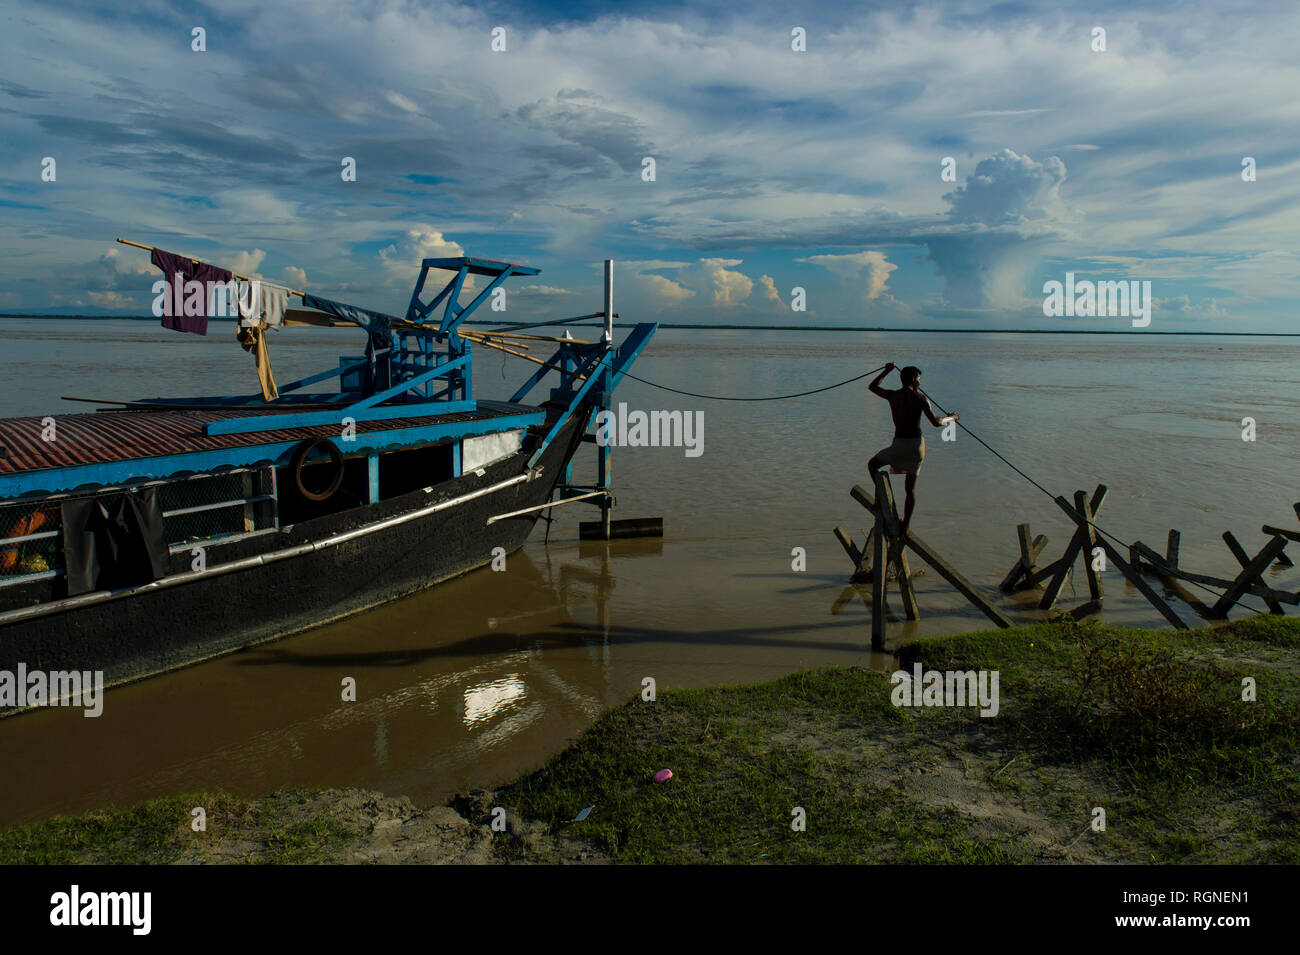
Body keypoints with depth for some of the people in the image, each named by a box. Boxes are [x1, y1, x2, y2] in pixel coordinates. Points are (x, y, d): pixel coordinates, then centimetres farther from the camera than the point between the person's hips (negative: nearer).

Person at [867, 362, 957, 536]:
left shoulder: (892, 395, 0)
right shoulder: (920, 398, -5)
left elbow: (873, 387, 20)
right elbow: (936, 423, -7)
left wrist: (887, 371, 32)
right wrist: (951, 418, 13)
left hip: (899, 444, -1)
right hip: (917, 444, 1)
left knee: (872, 464, 24)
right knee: (911, 487, 13)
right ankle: (906, 526, 13)